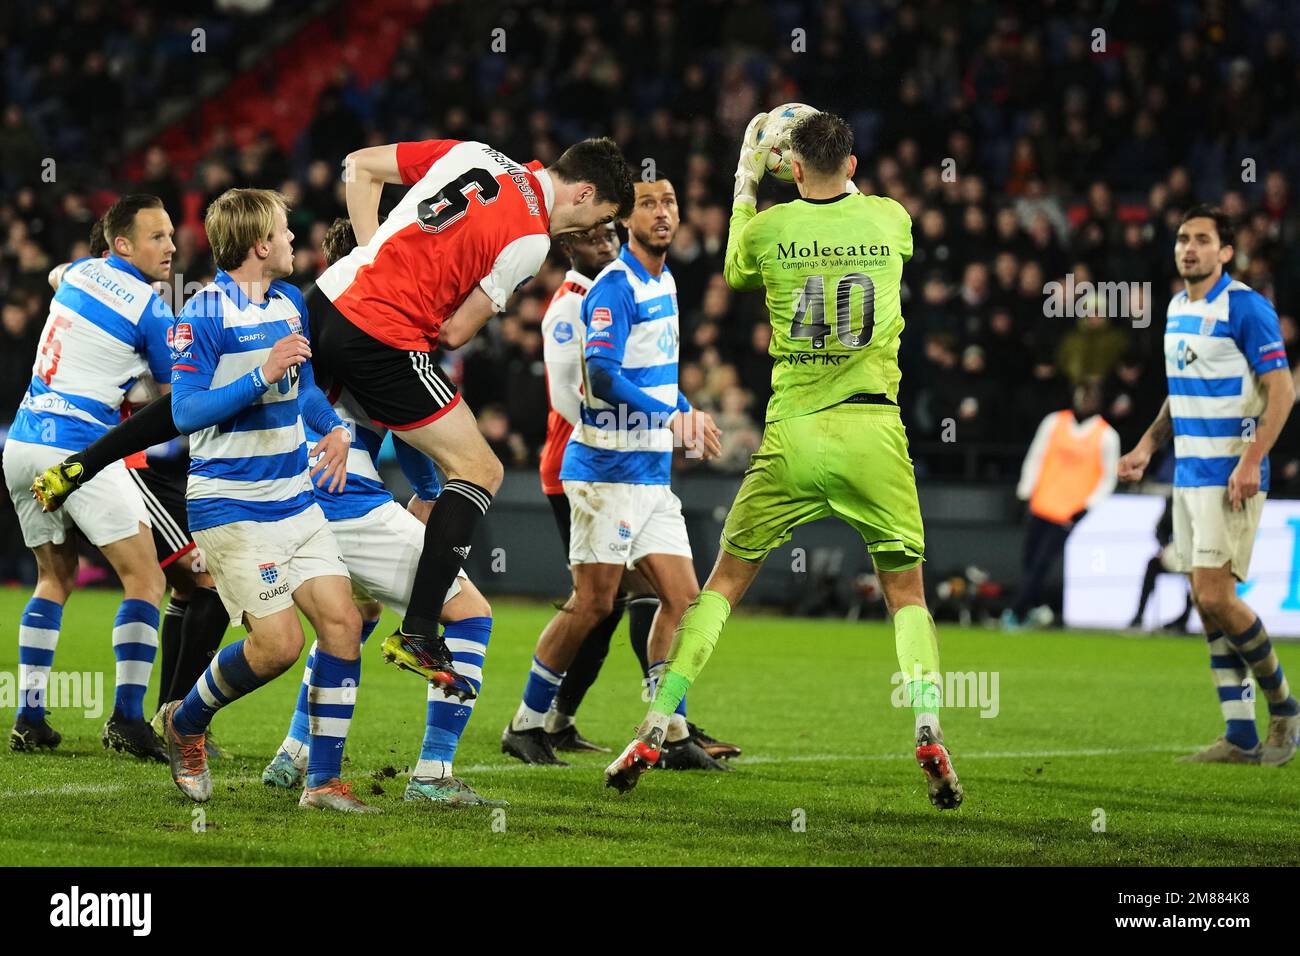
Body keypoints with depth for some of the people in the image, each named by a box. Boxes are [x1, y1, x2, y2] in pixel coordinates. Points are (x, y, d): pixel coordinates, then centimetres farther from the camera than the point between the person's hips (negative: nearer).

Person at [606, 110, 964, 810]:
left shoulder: (769, 227, 1)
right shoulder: (890, 219, 3)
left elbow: (734, 273, 25)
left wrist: (745, 182, 34)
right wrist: (838, 168, 40)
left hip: (792, 437, 0)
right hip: (873, 433, 0)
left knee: (724, 582, 11)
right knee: (906, 591, 11)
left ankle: (654, 733, 6)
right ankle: (930, 741, -7)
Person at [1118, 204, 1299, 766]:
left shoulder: (1245, 307, -12)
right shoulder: (1177, 309, 13)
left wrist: (1251, 461, -22)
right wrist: (1148, 447, 15)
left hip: (1231, 474, -8)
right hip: (1188, 472, 8)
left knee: (1214, 594, -13)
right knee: (1206, 601, 5)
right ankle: (1241, 737, 9)